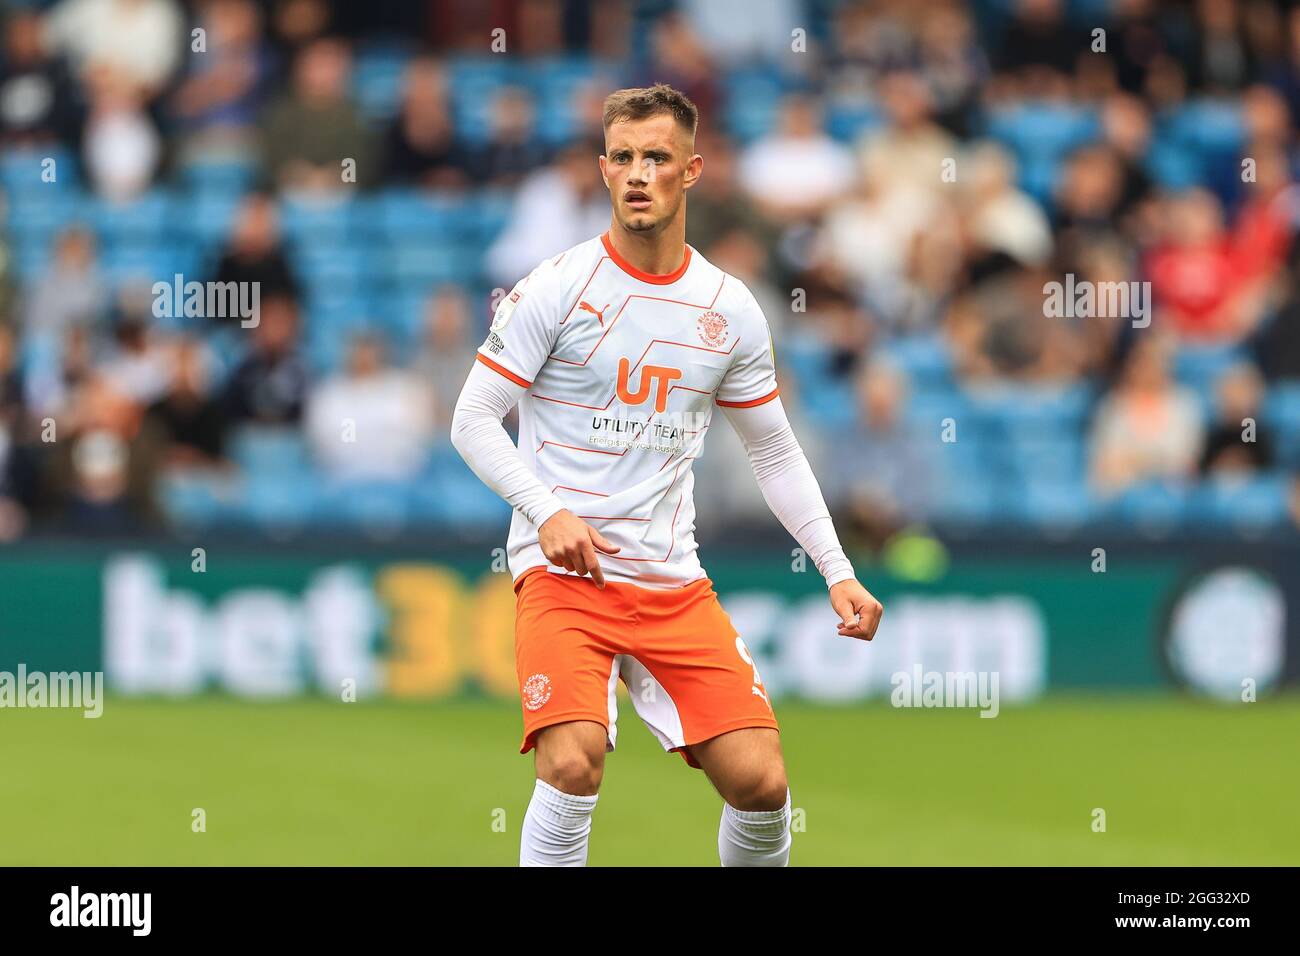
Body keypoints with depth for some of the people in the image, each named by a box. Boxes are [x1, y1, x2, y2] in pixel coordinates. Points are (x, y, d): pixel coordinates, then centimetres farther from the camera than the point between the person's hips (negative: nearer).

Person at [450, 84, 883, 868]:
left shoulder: (730, 309, 7)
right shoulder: (557, 288, -4)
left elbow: (777, 454, 17)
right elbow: (473, 421, -2)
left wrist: (838, 573, 9)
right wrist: (547, 512, -16)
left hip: (675, 584, 4)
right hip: (563, 571, -4)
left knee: (760, 781, -7)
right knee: (573, 765, -25)